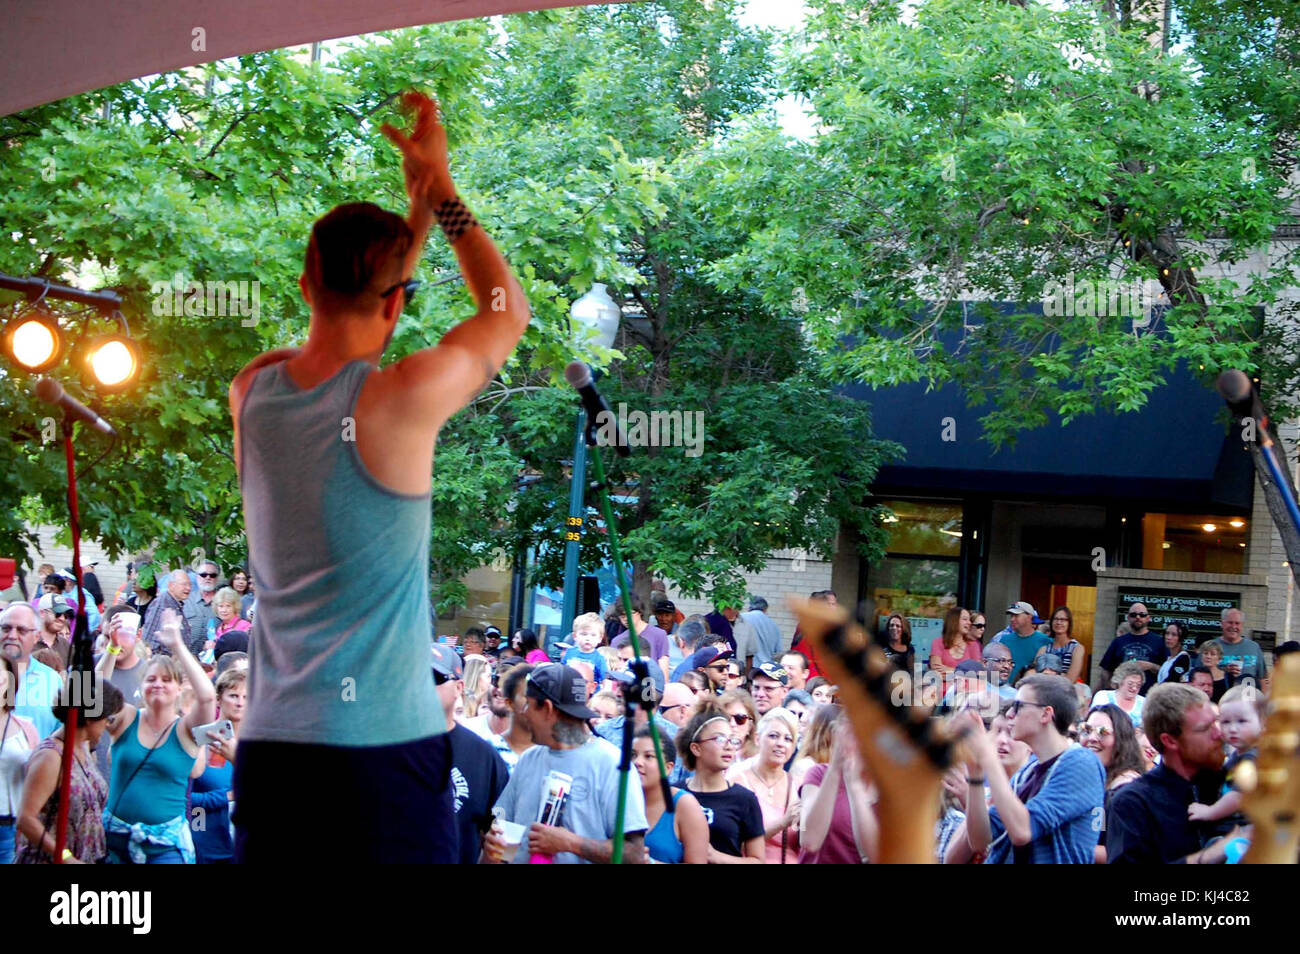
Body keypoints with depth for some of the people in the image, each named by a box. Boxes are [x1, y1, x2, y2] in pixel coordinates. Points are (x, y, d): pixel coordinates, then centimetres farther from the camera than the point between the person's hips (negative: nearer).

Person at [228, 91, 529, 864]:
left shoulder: (252, 393, 4)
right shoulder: (403, 399, -12)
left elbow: (350, 316, 24)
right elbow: (507, 310, 6)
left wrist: (416, 207, 26)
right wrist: (440, 188, 14)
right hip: (384, 750, -6)